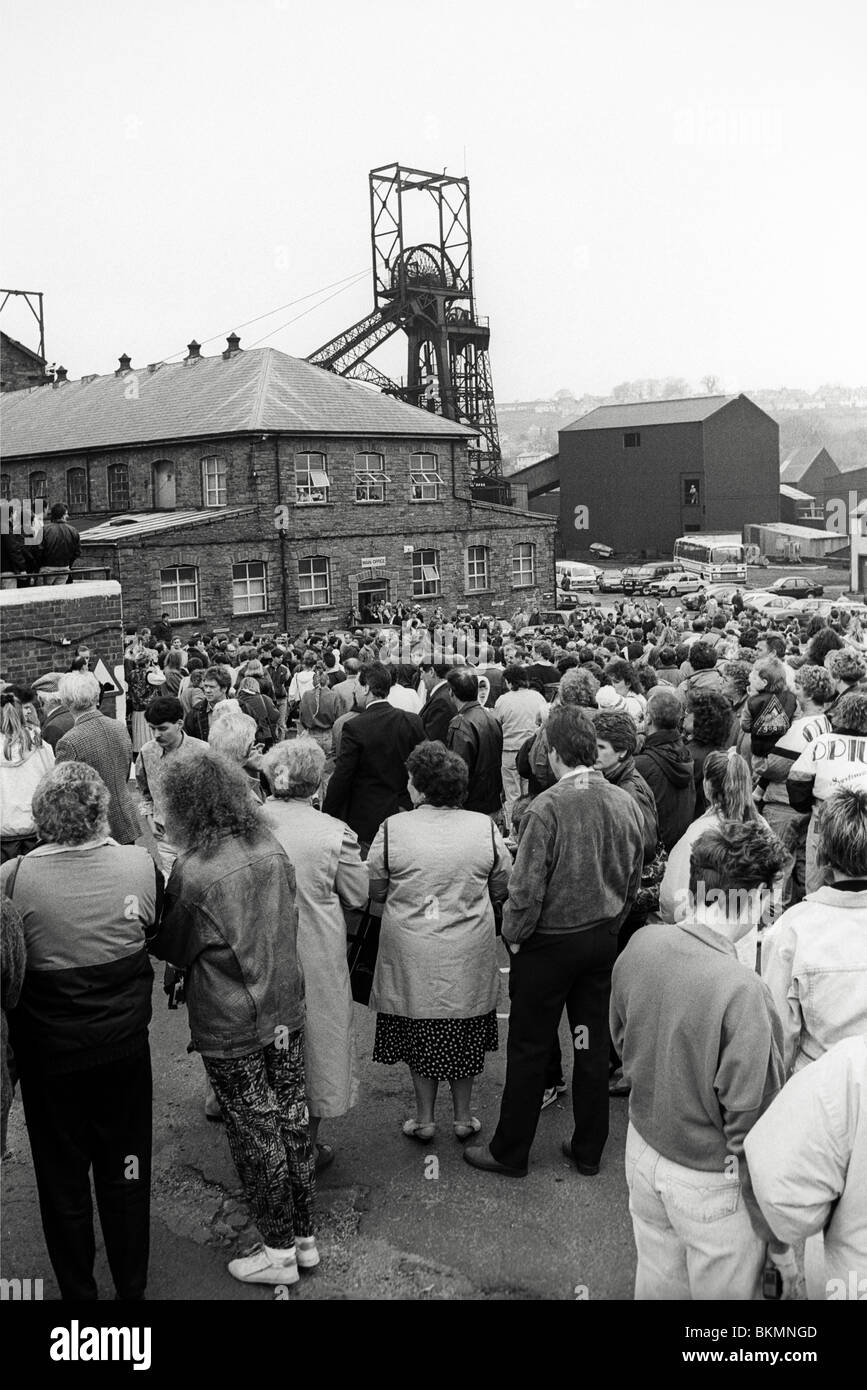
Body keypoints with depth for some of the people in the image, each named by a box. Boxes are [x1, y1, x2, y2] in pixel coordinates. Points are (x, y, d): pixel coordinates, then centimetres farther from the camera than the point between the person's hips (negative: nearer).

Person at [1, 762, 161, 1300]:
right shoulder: (141, 863, -15)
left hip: (49, 1053, -1)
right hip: (125, 1047, 2)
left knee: (63, 1180, 18)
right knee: (126, 1174, 19)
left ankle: (78, 1290, 35)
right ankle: (132, 1286, 35)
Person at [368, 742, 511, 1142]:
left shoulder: (392, 829, -12)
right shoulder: (484, 827, -6)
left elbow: (374, 891, -4)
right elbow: (503, 888, 3)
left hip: (413, 956, -1)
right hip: (470, 955, 2)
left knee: (419, 1031, 14)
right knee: (464, 1032, 16)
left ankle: (425, 1118, 26)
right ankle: (463, 1116, 28)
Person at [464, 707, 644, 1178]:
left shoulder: (547, 807, -22)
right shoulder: (625, 803, -4)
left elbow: (527, 887, -20)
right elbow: (634, 879, 6)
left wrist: (513, 935, -4)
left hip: (549, 943, -5)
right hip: (604, 939, 6)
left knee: (529, 1050, 9)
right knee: (593, 1045, 16)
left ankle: (510, 1153, 23)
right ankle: (588, 1151, 29)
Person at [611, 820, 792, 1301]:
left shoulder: (641, 945, -13)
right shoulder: (742, 993, -31)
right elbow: (751, 1127, -23)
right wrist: (777, 1233, -12)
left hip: (642, 1151, 6)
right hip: (710, 1185, -5)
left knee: (656, 1281, 26)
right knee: (724, 1290, 19)